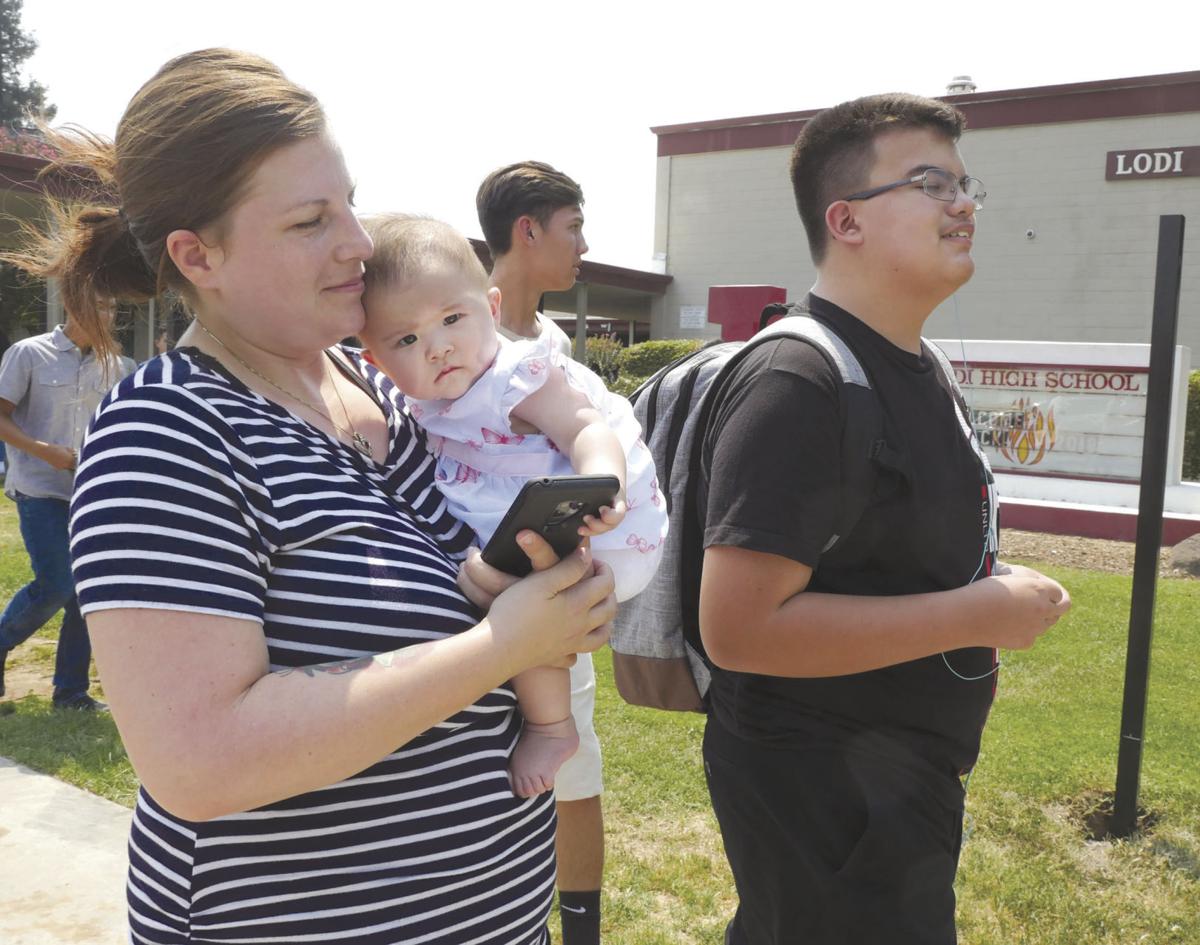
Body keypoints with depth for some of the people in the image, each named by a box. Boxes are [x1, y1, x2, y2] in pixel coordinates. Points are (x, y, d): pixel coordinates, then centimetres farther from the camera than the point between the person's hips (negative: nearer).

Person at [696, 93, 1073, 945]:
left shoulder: (919, 366, 8)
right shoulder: (799, 386, -24)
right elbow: (739, 628, -30)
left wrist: (964, 662, 13)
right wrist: (977, 615, -26)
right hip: (821, 790, -9)